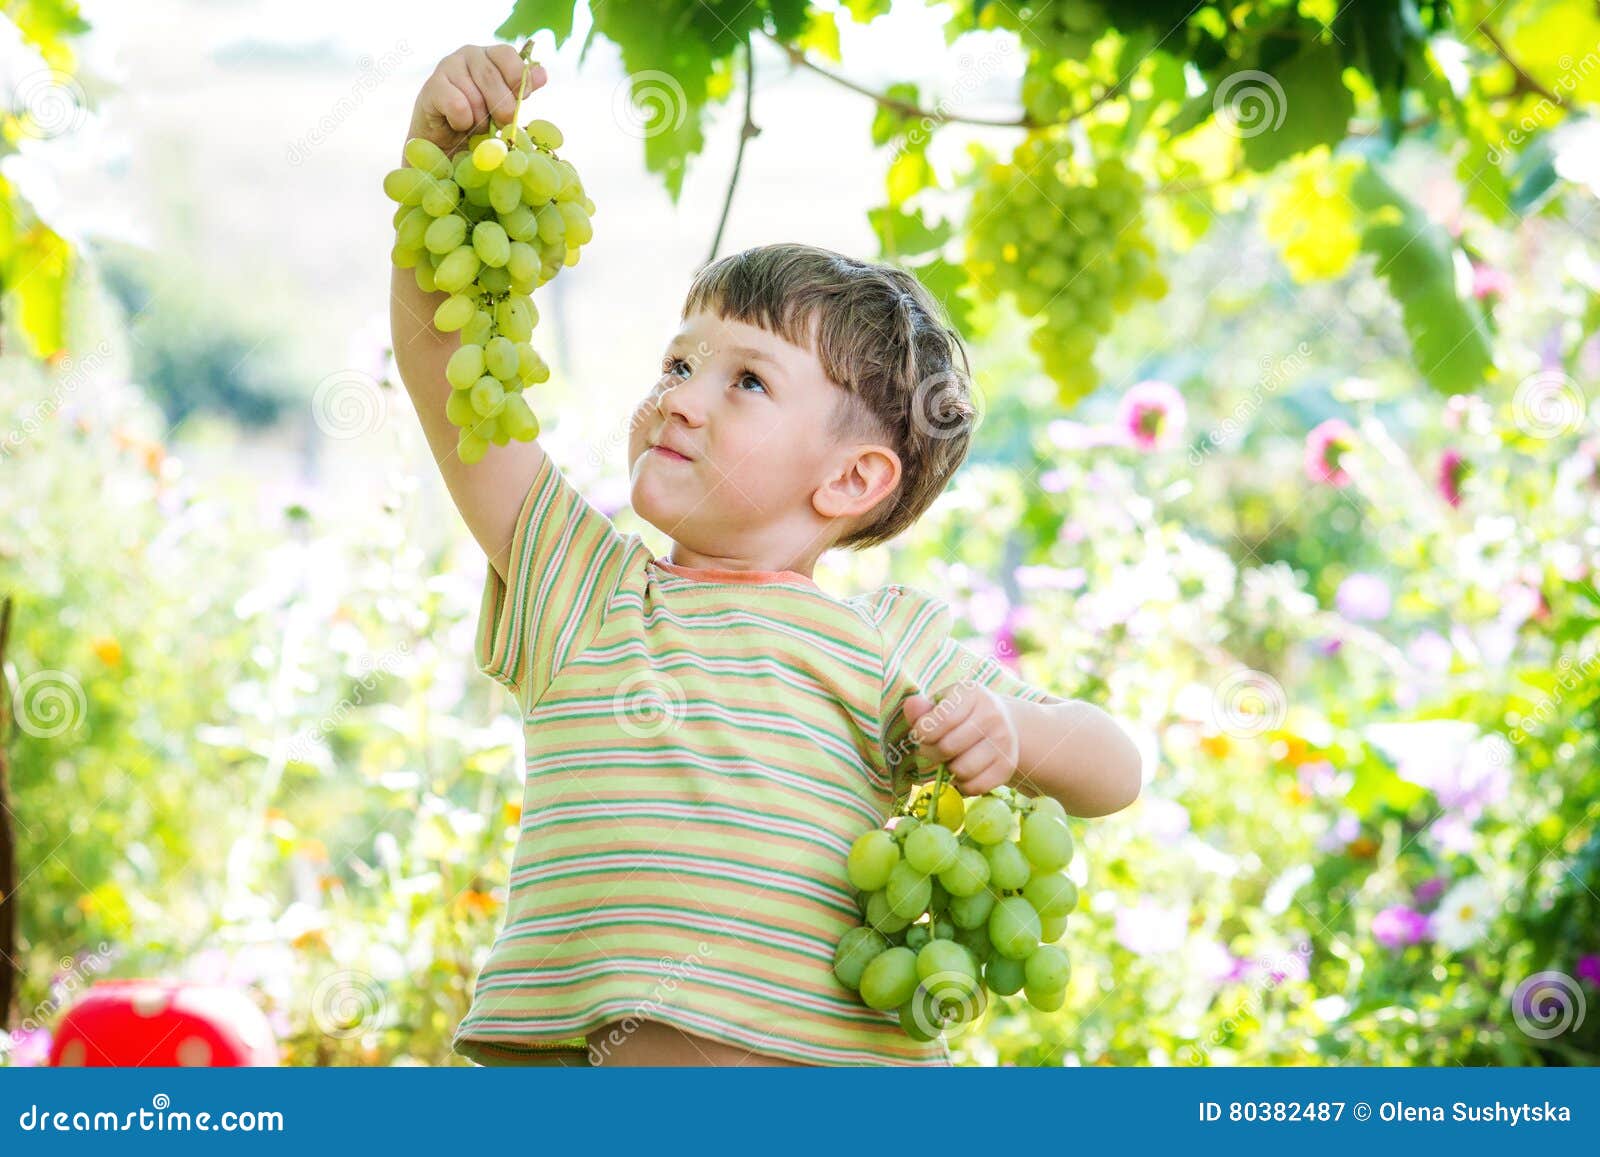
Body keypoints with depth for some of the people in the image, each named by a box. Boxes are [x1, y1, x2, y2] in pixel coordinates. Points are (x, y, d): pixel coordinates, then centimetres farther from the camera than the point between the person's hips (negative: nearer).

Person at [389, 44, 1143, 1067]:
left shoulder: (886, 645, 10)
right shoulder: (578, 589, 15)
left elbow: (1112, 772, 13)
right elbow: (441, 359, 10)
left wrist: (1014, 737, -9)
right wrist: (437, 147, 0)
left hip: (809, 1059, -2)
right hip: (569, 1050, 2)